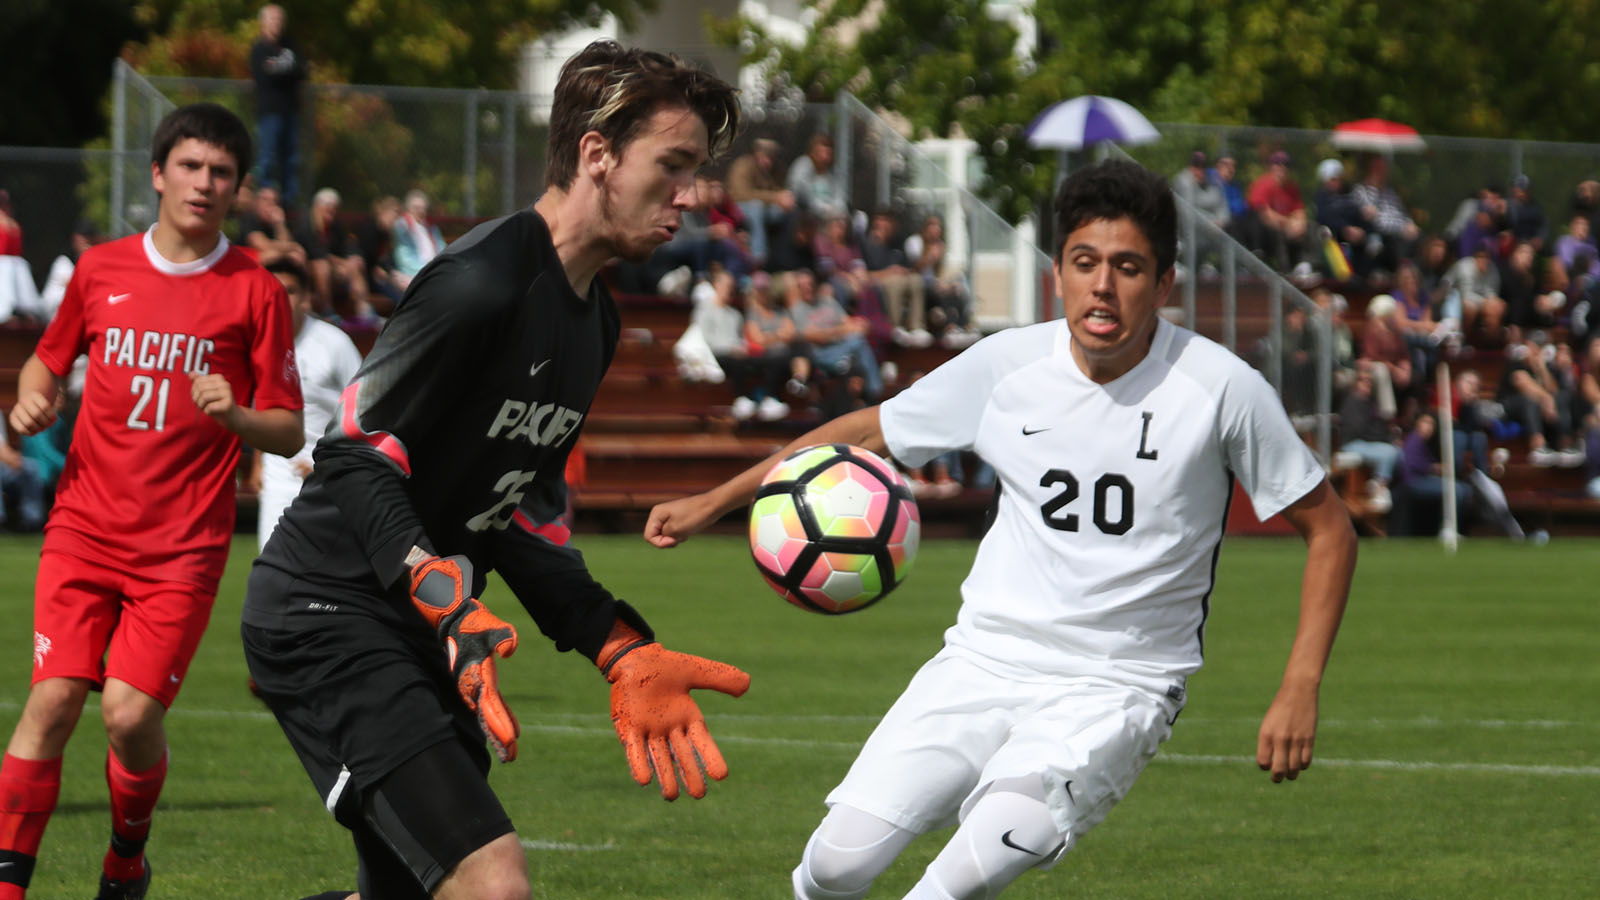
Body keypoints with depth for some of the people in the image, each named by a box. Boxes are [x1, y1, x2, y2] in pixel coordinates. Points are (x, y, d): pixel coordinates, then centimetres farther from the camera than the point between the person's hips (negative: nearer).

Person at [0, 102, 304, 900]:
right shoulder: (100, 269, 8)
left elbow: (289, 433, 2)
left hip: (183, 547, -2)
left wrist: (236, 415, -18)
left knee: (132, 713, -11)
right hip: (85, 527, 2)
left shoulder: (253, 291, 1)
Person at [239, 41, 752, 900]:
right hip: (329, 619, -10)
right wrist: (450, 606, -33)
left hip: (421, 634, 10)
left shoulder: (593, 319, 13)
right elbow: (355, 455, -21)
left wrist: (622, 653, 5)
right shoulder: (483, 281, -18)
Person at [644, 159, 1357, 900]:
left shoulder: (1220, 388, -11)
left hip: (1116, 690, -3)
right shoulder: (1006, 365, -2)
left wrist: (1299, 689, -10)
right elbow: (868, 431, 14)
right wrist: (713, 502, 11)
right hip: (986, 662, 3)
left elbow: (1328, 528, -1)